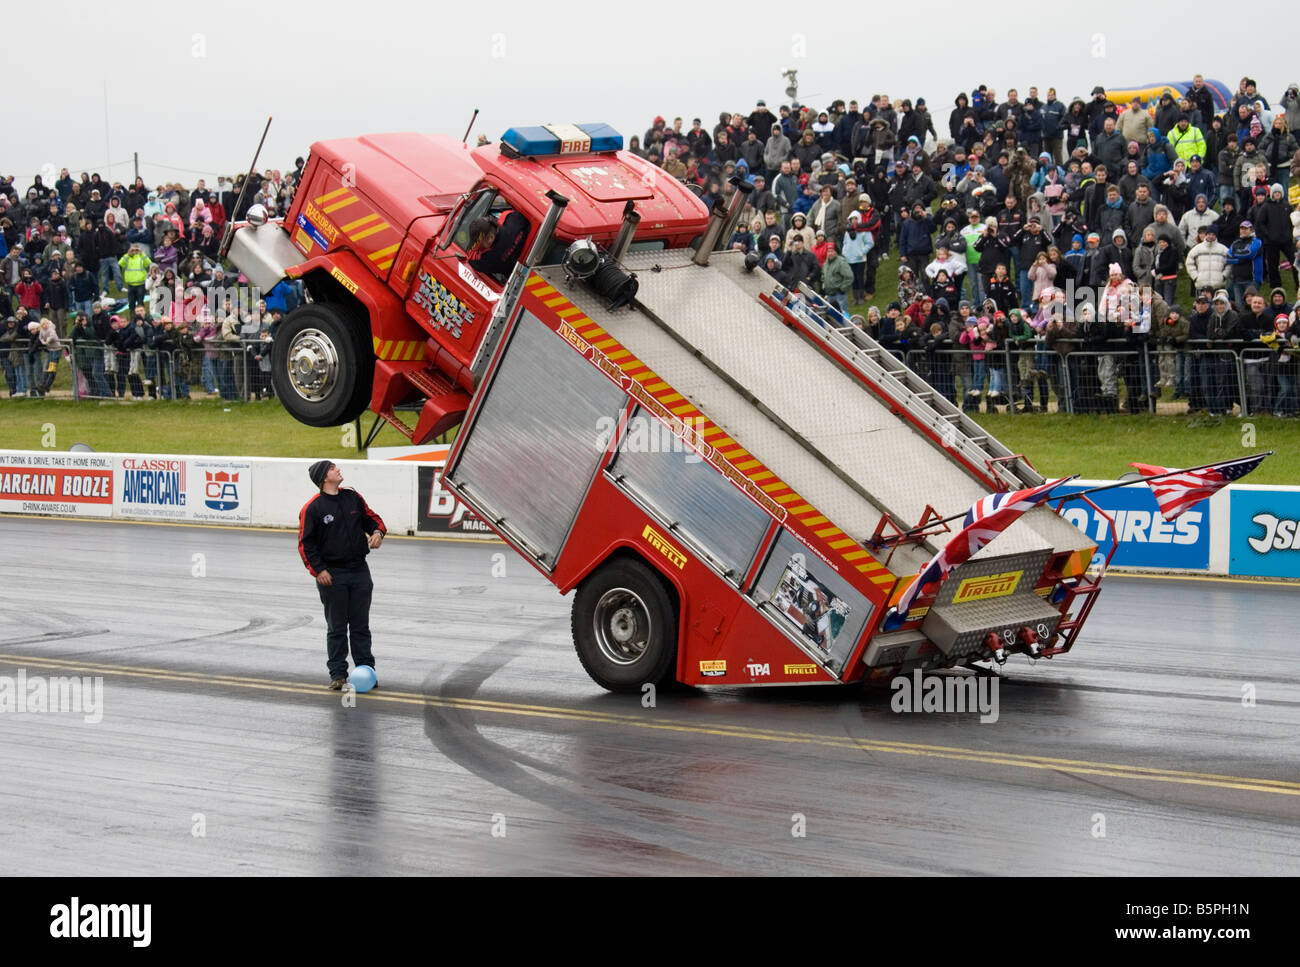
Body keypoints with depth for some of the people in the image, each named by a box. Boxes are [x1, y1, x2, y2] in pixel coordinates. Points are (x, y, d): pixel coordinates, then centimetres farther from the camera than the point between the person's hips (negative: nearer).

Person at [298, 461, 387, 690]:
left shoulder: (353, 497, 8)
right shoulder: (312, 508, -7)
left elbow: (370, 517, 21)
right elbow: (306, 543, -6)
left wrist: (377, 531, -1)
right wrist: (318, 570, -13)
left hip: (359, 571, 4)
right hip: (332, 575, -4)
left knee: (361, 626, 7)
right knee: (337, 628, 2)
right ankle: (338, 673, 9)